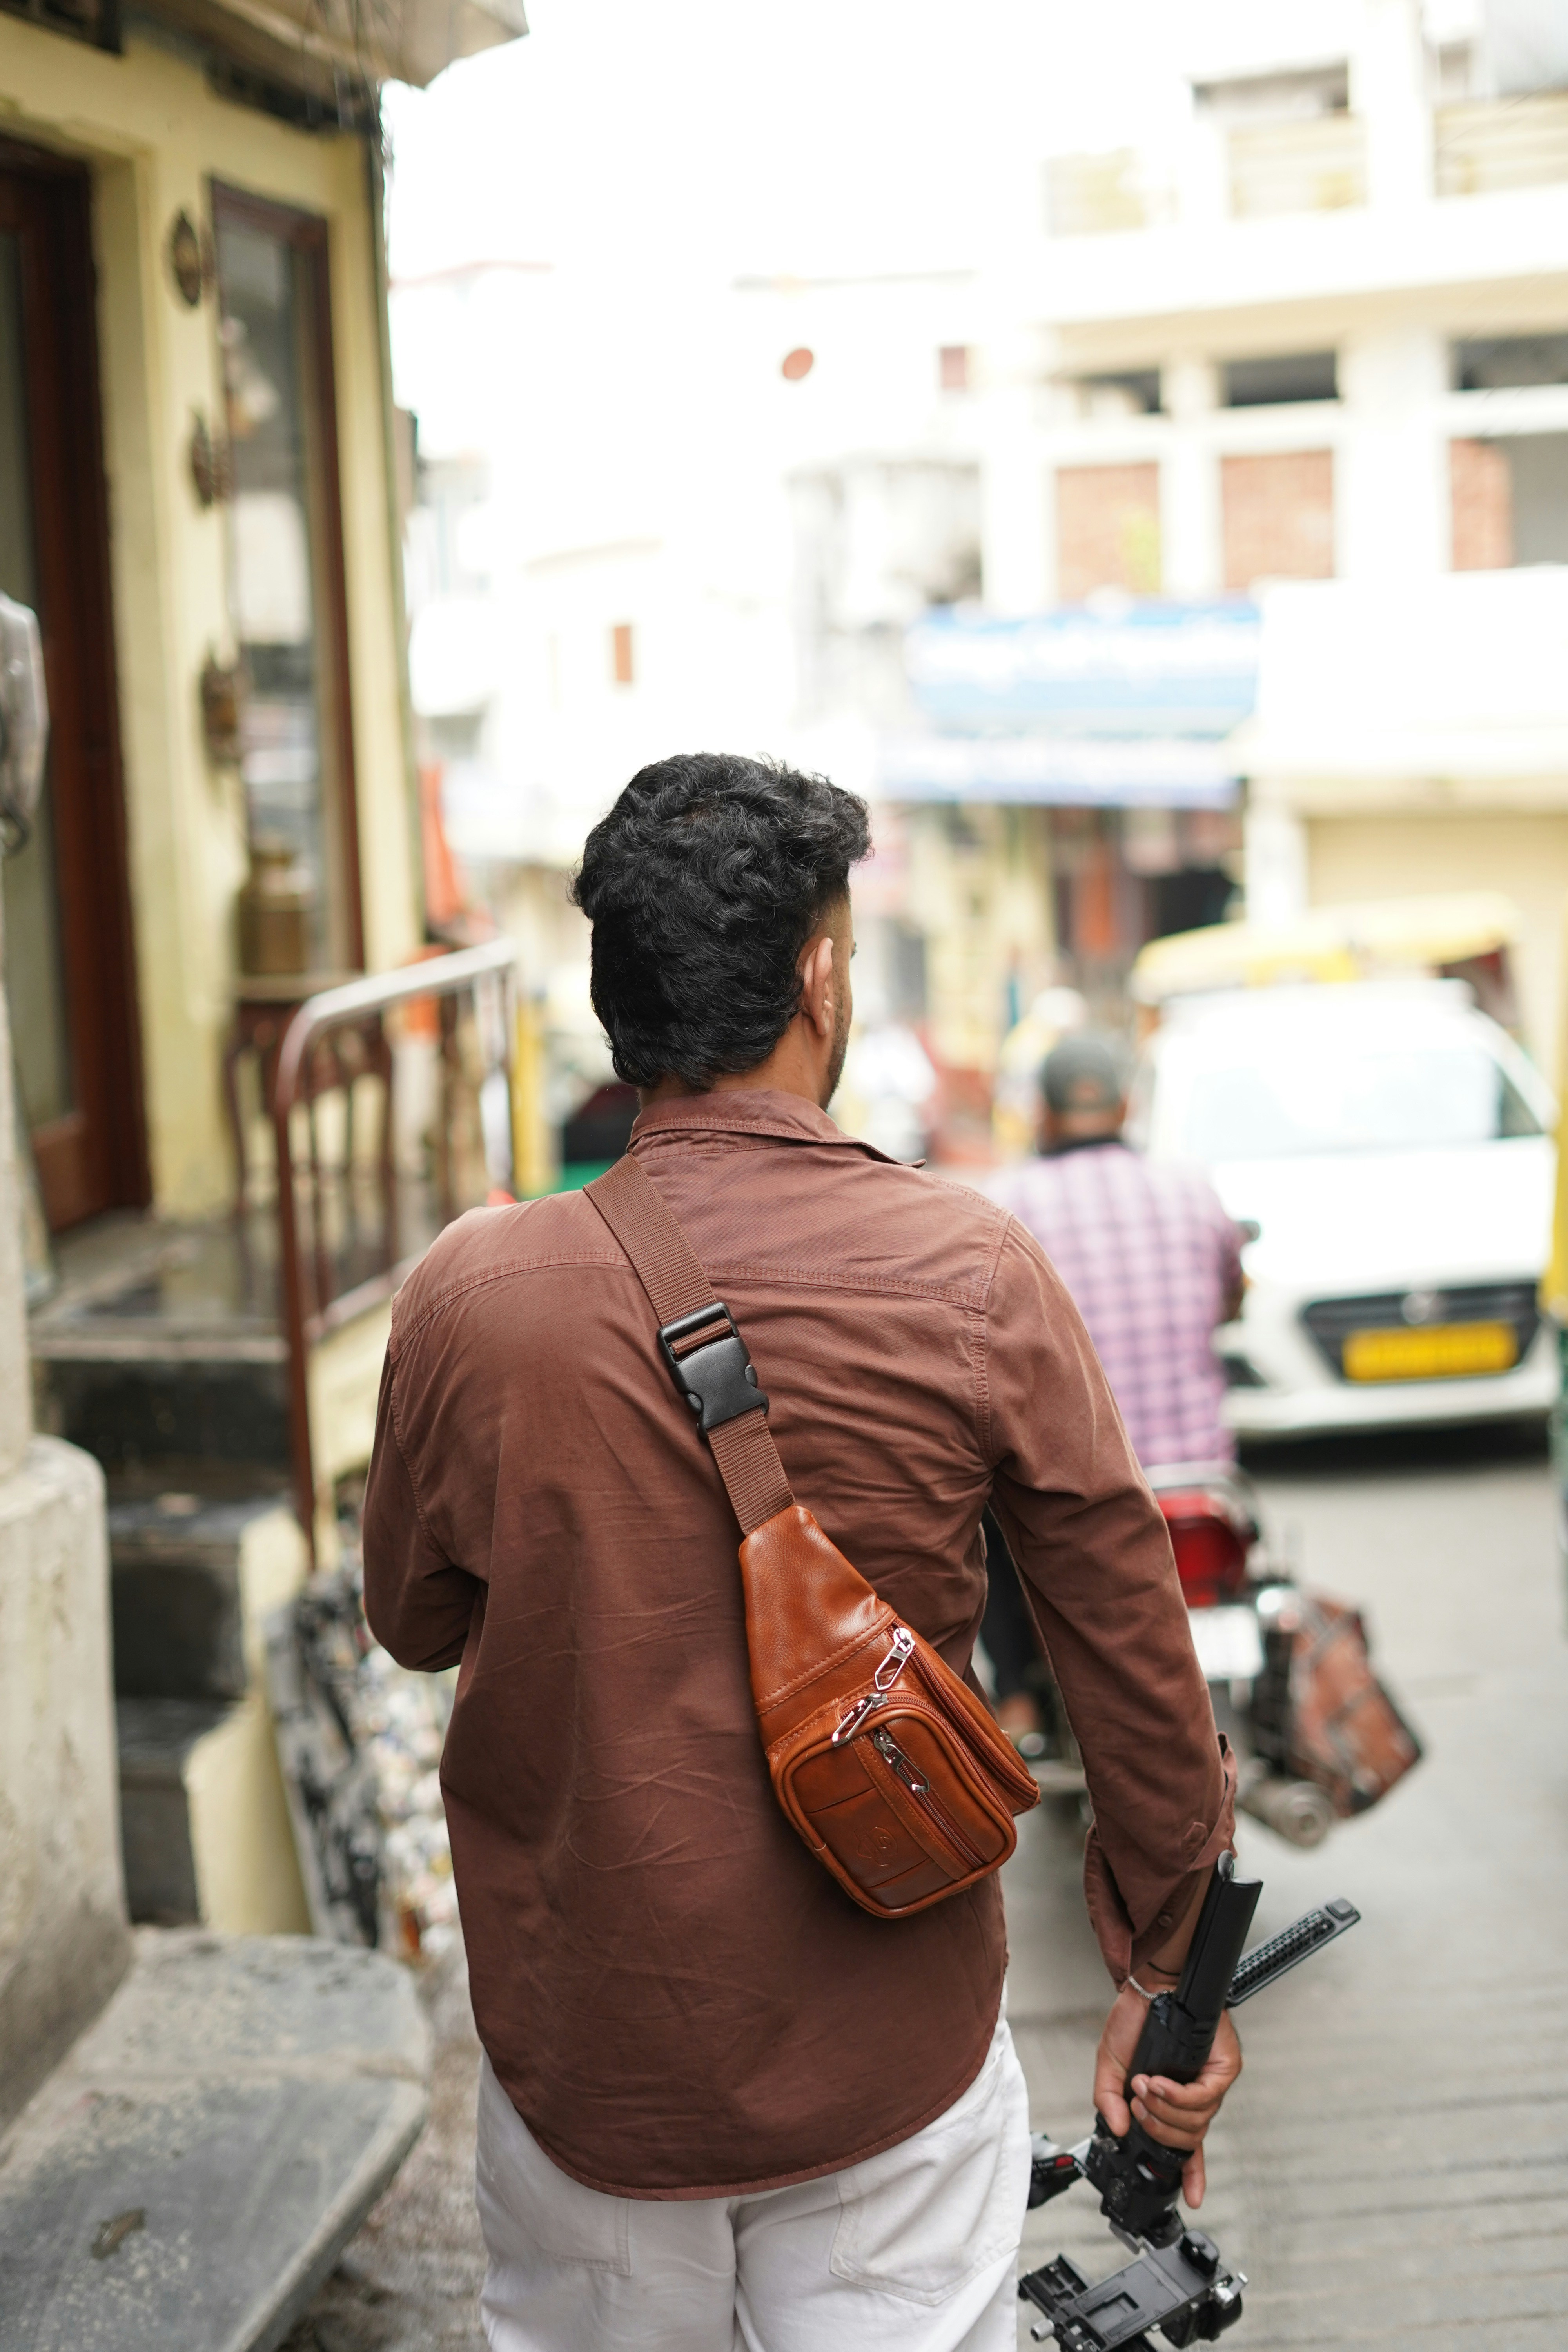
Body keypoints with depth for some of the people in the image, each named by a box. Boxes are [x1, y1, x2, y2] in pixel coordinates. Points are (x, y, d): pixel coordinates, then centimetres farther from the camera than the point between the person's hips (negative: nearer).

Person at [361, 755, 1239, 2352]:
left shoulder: (469, 1299, -12)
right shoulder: (974, 1277, -12)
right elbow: (1135, 1658, -7)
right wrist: (1168, 1974, 7)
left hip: (587, 2055, 1)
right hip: (896, 2063, -1)